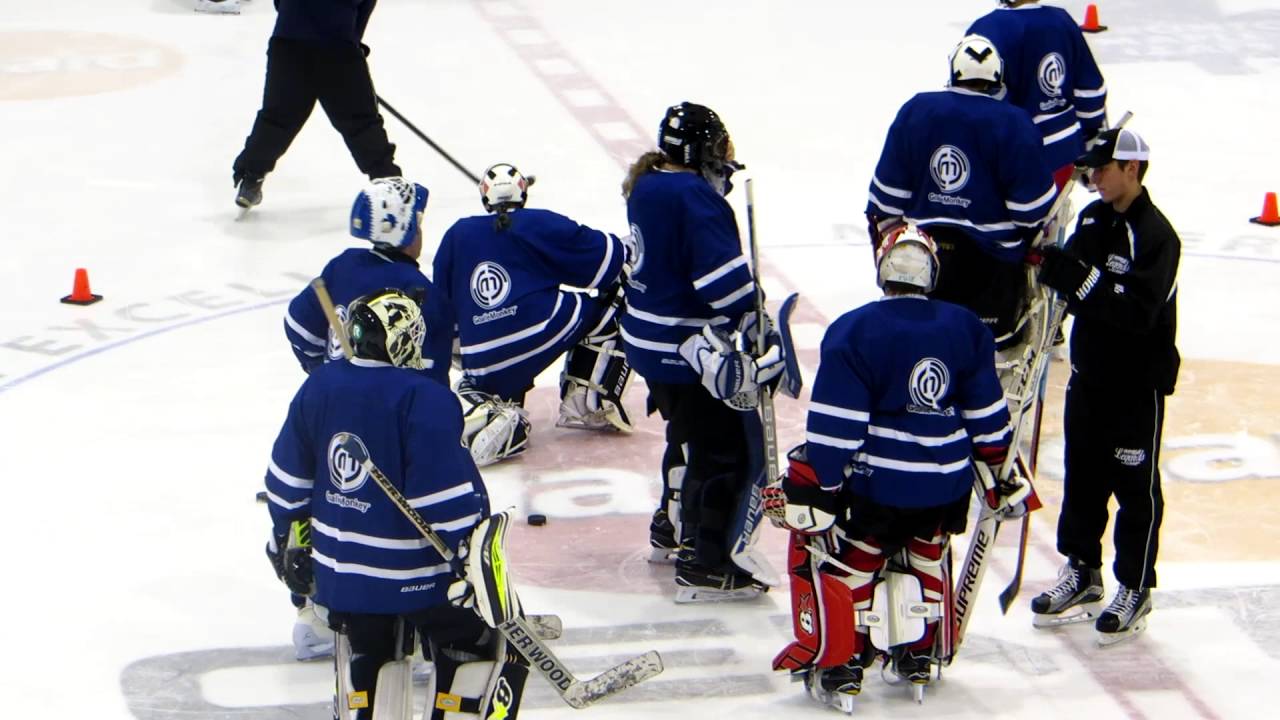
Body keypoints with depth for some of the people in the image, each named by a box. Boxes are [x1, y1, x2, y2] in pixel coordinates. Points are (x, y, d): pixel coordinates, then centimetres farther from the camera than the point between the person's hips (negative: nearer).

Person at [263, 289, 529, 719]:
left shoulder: (319, 387, -1)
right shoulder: (424, 401, -21)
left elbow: (289, 476, 8)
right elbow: (450, 495, -24)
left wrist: (290, 539, 22)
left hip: (340, 568, 7)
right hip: (417, 575, -6)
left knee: (364, 654, 26)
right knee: (490, 644, 8)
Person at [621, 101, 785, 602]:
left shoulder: (647, 187, 9)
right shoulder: (696, 198, -21)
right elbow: (723, 277, -27)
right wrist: (758, 329, -18)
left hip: (652, 339, 10)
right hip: (689, 350, -10)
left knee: (689, 435, 27)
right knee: (722, 450, -5)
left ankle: (671, 530, 42)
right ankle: (702, 566, -5)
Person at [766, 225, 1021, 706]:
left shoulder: (854, 332, -12)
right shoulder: (965, 329, 2)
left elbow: (833, 429, -14)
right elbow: (987, 415, 10)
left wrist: (812, 490, -10)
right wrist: (1002, 473, 22)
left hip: (879, 487, -5)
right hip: (949, 485, 5)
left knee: (847, 563, 12)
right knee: (928, 559, 27)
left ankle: (837, 665, 10)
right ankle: (922, 654, 36)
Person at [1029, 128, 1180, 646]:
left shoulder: (1155, 235, -20)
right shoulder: (1092, 219, 5)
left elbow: (1139, 311, -29)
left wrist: (1079, 277, -32)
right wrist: (1056, 266, -10)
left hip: (1138, 384, -8)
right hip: (1089, 373, 8)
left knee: (1136, 488, 4)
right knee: (1082, 479, 16)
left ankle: (1135, 591, 15)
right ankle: (1082, 574, 31)